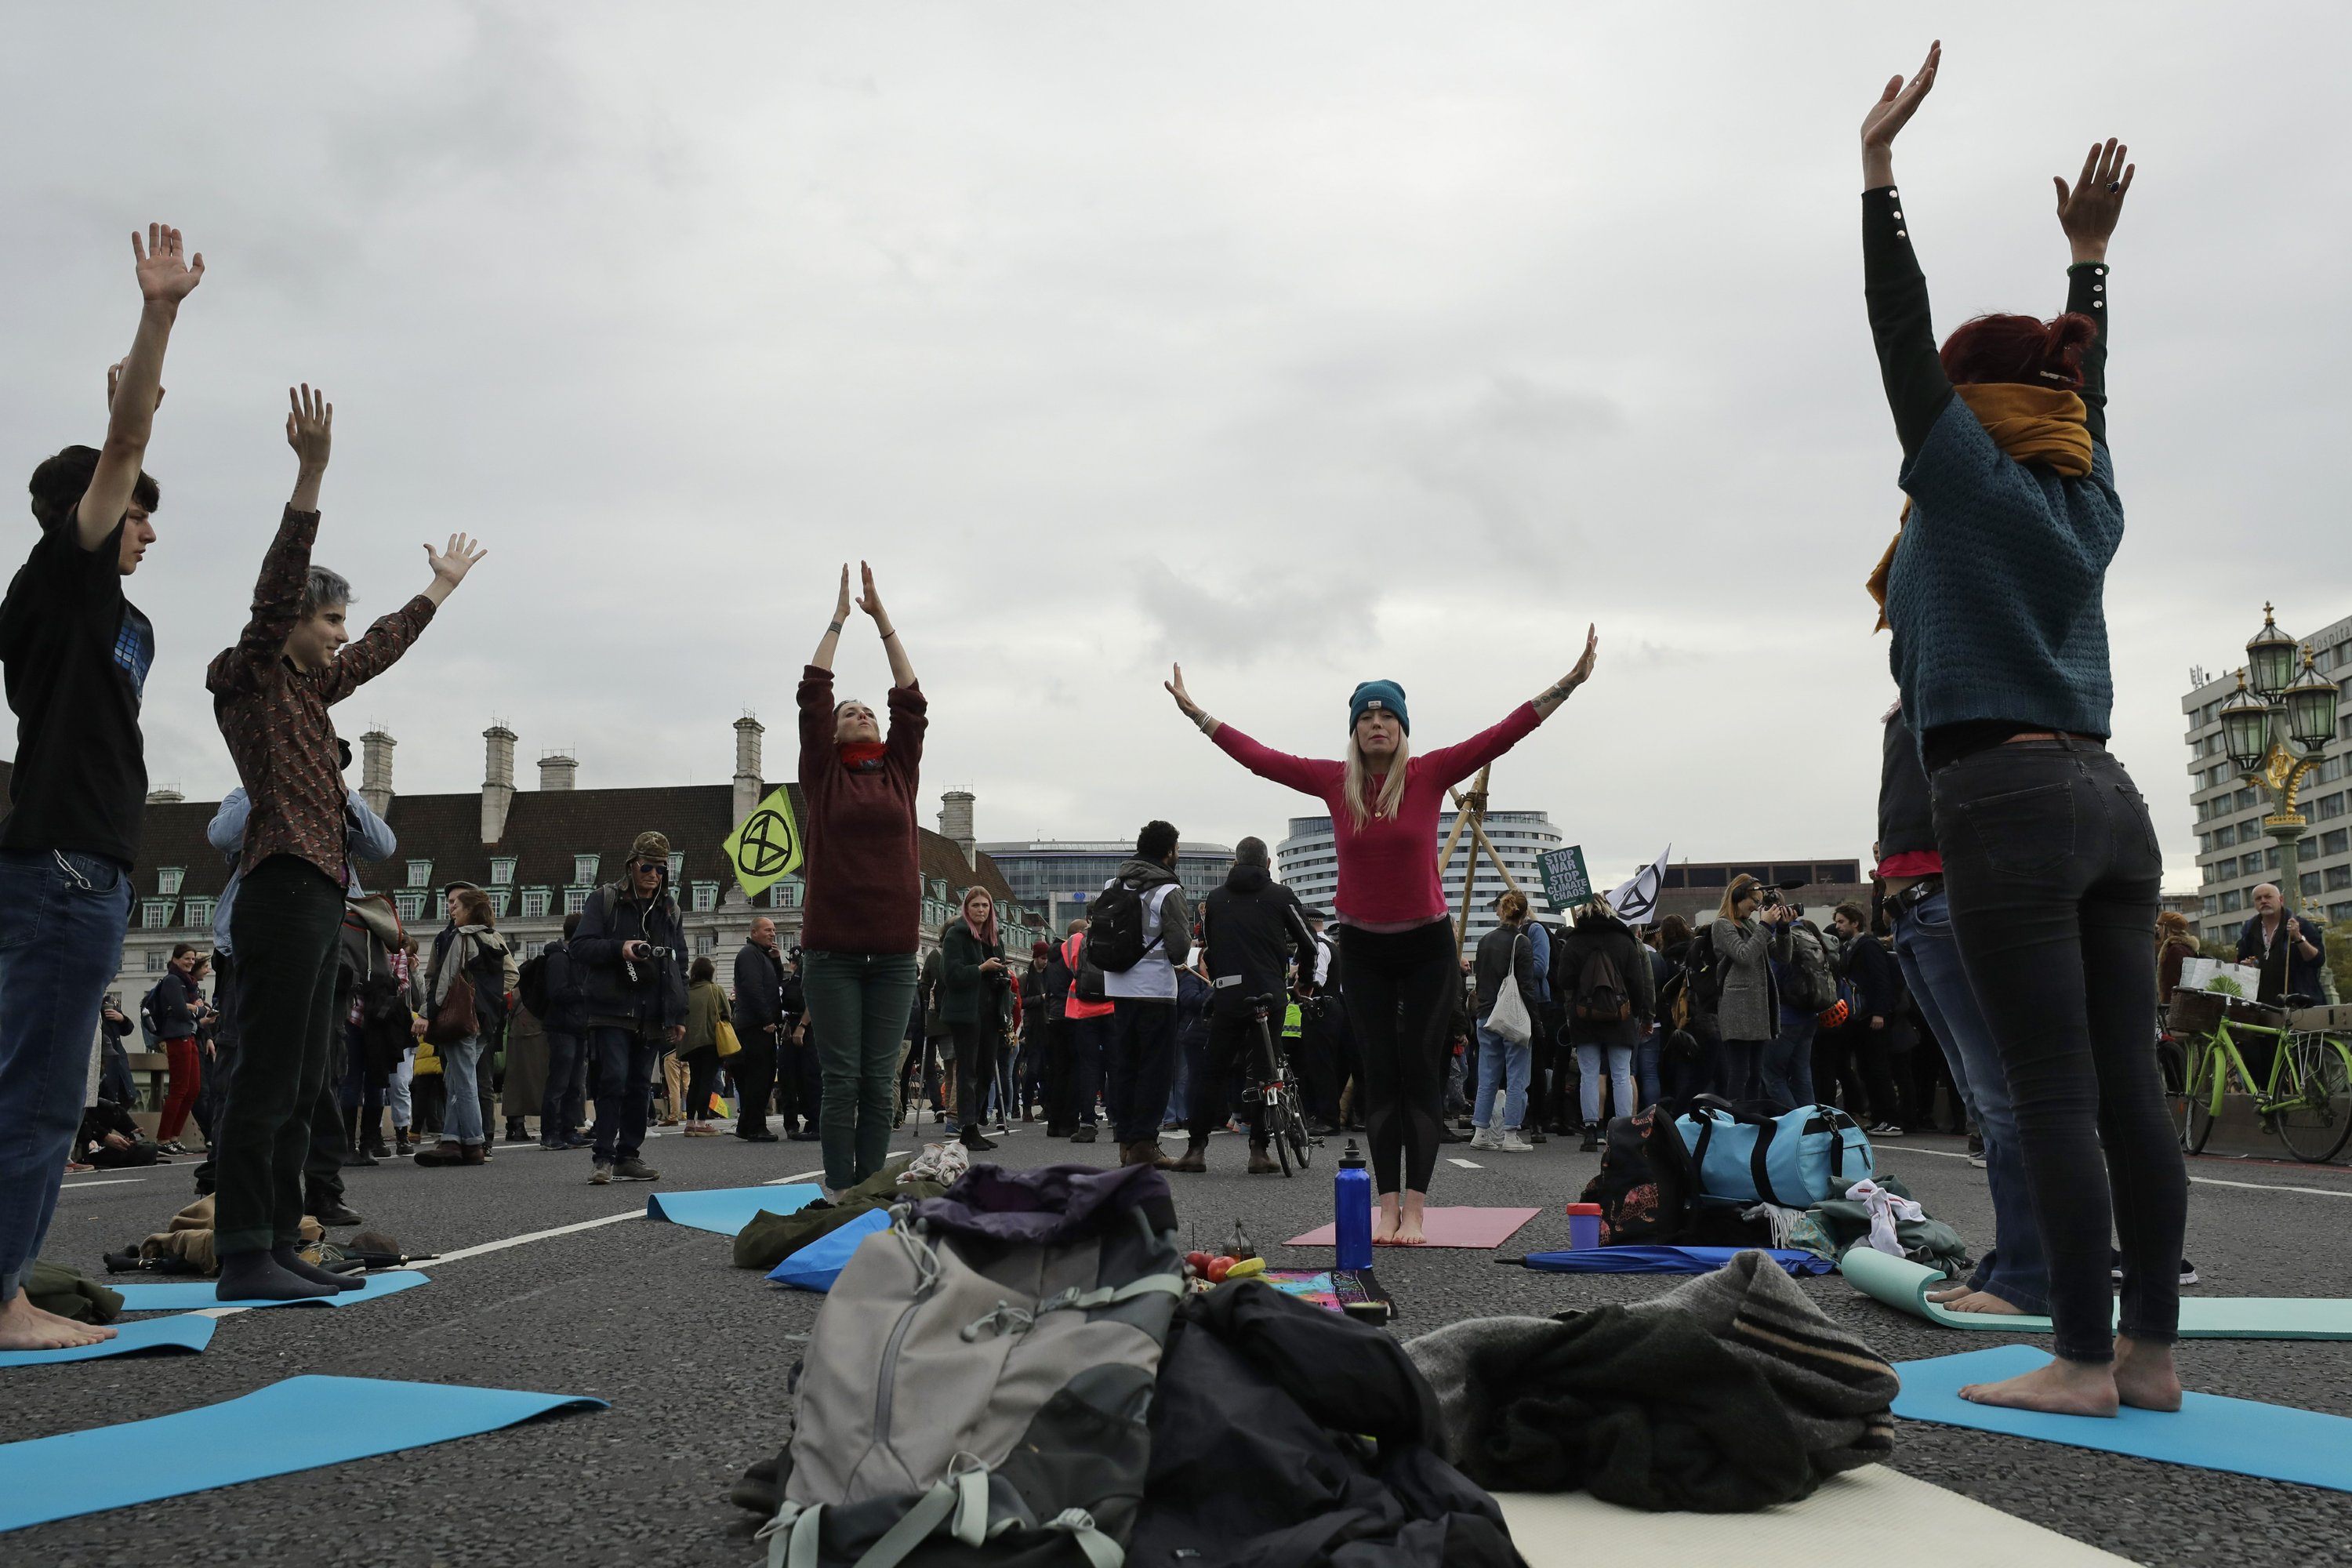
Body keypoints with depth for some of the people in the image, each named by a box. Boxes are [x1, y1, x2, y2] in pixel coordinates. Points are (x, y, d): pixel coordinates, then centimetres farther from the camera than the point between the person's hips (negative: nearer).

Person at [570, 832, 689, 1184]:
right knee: (613, 1080, -12)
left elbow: (680, 963, 19)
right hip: (612, 1010, -5)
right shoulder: (604, 900, 3)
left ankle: (628, 1156, 14)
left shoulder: (669, 908, 16)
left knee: (640, 1086, 7)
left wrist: (679, 1015, 15)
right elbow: (580, 946, -5)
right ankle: (603, 1157, -6)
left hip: (652, 1015, 5)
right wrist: (619, 948, -22)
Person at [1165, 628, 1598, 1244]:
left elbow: (1503, 735, -12)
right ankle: (1387, 1204, 8)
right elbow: (1258, 757, 1)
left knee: (1419, 1071, 0)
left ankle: (1414, 1209, 1)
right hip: (1362, 948, 2)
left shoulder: (1430, 773, -8)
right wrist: (1196, 713, 4)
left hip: (1426, 945, -2)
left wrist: (1570, 682, -18)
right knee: (1378, 1074, 4)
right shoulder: (1333, 781, -3)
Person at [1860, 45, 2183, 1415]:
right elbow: (2085, 390, 34)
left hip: (2008, 805, -8)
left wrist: (1879, 172, 0)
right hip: (2106, 800, 8)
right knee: (2128, 1085, 6)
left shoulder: (1974, 484, -1)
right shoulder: (2090, 500, 17)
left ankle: (2084, 1363, -3)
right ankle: (2151, 1351, 11)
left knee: (2055, 1093, -7)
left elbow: (1902, 336, -2)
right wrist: (2090, 256, 43)